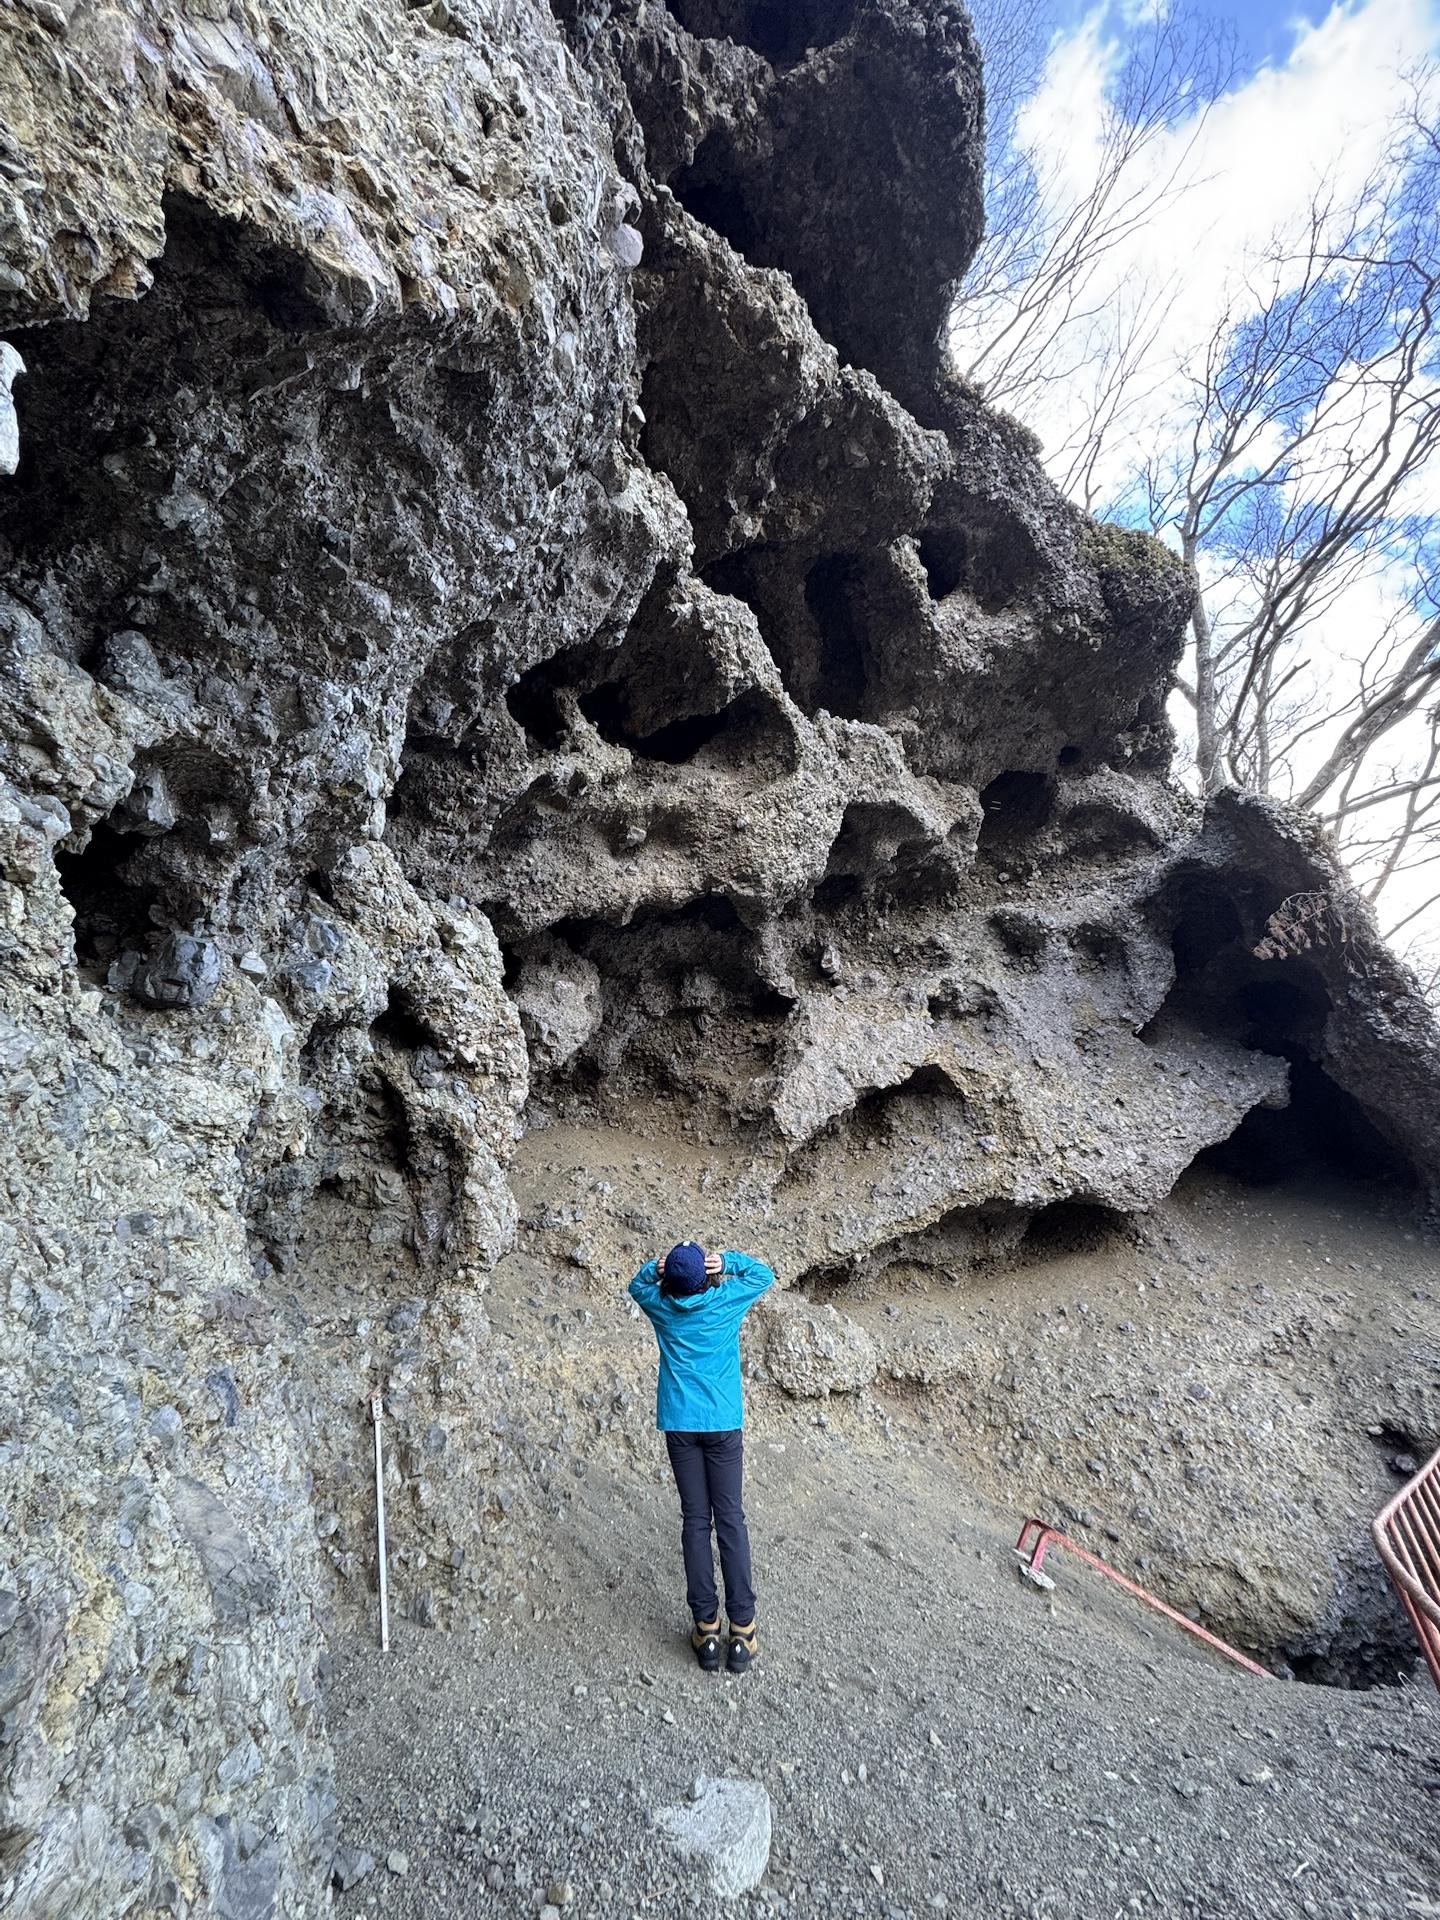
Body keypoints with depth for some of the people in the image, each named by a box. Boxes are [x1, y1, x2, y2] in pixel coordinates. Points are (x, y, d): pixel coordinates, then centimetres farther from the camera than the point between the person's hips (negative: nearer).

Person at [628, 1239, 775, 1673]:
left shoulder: (661, 1306, -4)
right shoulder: (727, 1301, -9)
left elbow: (637, 1285, 19)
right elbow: (764, 1274, 10)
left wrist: (654, 1268, -3)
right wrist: (727, 1261, -6)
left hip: (679, 1425, 1)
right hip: (723, 1424, -1)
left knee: (695, 1520, 7)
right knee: (730, 1519, 4)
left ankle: (706, 1626, 9)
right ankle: (741, 1629, 6)